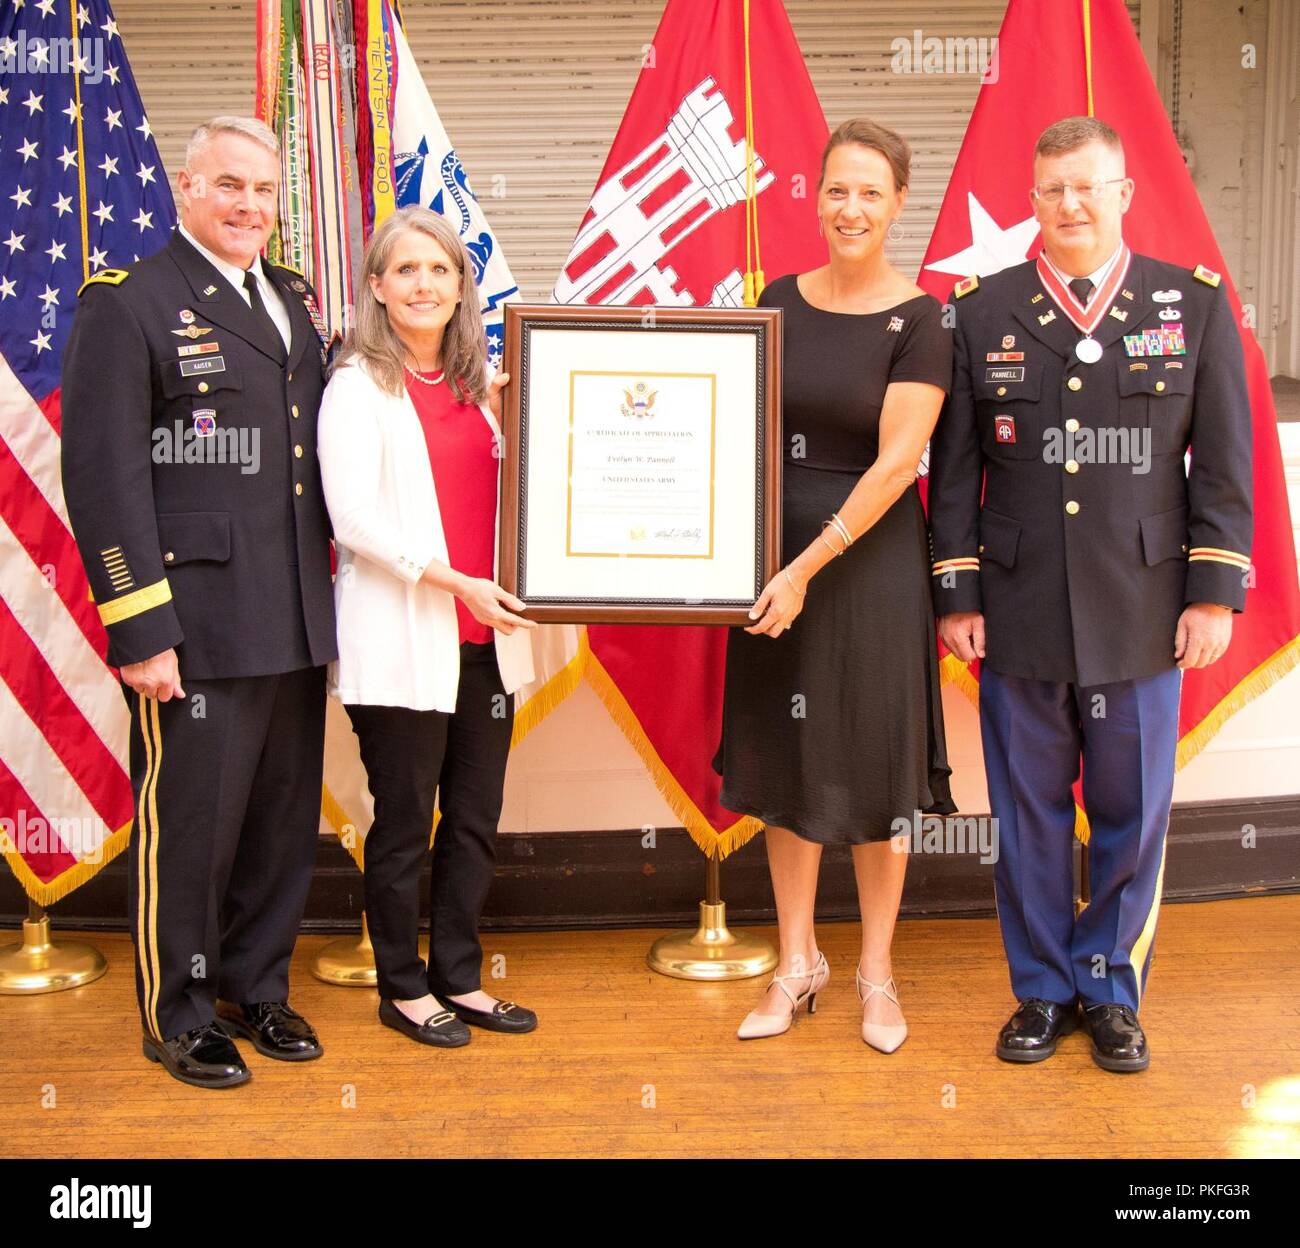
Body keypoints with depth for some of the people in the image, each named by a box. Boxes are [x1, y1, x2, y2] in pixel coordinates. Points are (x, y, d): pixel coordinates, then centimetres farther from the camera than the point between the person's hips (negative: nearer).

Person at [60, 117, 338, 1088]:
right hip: (196, 631, -6)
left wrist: (324, 585, 10)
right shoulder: (129, 303, -5)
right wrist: (140, 630, -15)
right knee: (188, 825, 4)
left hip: (296, 624, 7)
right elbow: (103, 476, -11)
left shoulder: (293, 301, 16)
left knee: (285, 823, 14)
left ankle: (257, 989, 32)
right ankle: (178, 1015, 23)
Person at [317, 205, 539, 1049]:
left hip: (485, 637, 6)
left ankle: (458, 977, 27)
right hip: (401, 644, -6)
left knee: (475, 817, 12)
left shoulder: (478, 387, 12)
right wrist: (452, 580, -20)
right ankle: (404, 987, 21)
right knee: (405, 822, 5)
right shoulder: (358, 387, -4)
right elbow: (353, 517, -13)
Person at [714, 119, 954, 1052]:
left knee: (871, 765, 6)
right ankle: (797, 964, 25)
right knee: (785, 758, 10)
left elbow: (896, 462, -16)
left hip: (869, 557, -4)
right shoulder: (782, 299, 5)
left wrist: (809, 568, -20)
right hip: (774, 552, 4)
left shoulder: (919, 320, -9)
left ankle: (877, 973, 23)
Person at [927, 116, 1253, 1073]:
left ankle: (1112, 993, 27)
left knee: (1133, 814, 9)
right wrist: (956, 594, 0)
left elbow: (1223, 464, 3)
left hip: (1142, 615, 0)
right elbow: (954, 468, 4)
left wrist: (1215, 592, -3)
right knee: (1029, 814, 10)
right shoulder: (983, 311, 4)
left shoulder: (1194, 304, 4)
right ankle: (1043, 991, 26)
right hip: (1019, 615, 0)